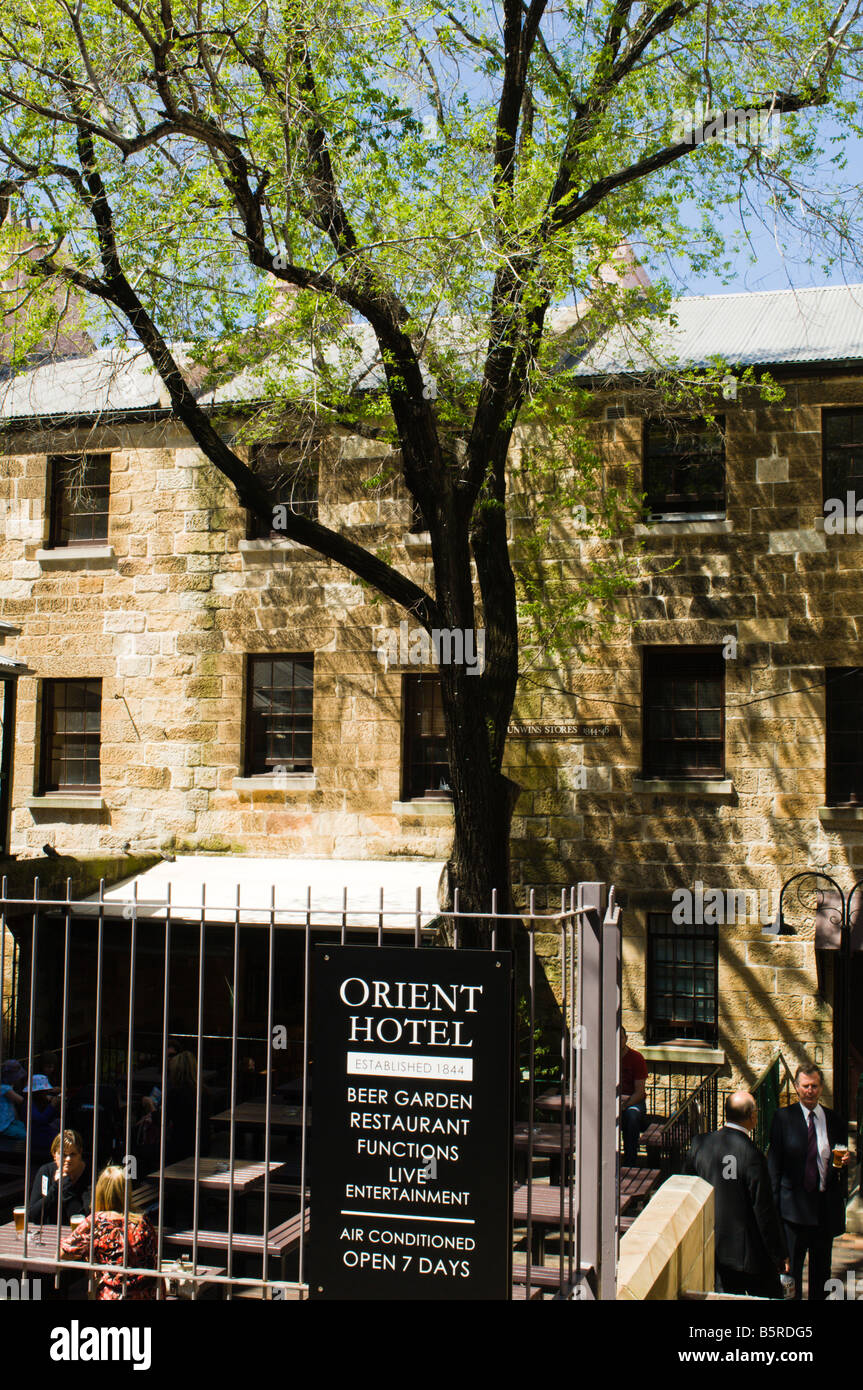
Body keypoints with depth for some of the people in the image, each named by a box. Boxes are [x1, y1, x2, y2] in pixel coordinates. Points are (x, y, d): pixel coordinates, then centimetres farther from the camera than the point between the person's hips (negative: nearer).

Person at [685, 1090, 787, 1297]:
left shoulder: (699, 1143, -6)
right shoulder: (752, 1156, -23)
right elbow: (764, 1212, -18)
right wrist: (780, 1254, -6)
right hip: (749, 1249, -5)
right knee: (770, 1295, 13)